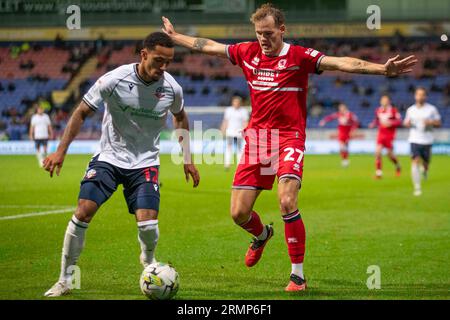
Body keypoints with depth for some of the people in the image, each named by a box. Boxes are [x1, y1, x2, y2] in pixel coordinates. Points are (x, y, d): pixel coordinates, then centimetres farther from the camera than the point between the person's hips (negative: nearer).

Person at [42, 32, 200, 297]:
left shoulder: (172, 88, -8)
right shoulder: (114, 80, -17)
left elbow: (180, 117, 15)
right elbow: (82, 113, -7)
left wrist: (187, 159, 16)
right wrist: (61, 151, -12)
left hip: (145, 162, 1)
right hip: (109, 157, -1)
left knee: (147, 222, -15)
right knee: (83, 212, -17)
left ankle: (148, 260, 22)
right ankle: (65, 280, -2)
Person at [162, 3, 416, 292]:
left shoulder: (299, 56, -7)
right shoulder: (248, 53, 6)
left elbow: (341, 63, -19)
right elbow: (207, 46, 20)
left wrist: (383, 69, -31)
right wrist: (173, 36, 31)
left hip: (289, 138, -4)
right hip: (256, 138, 5)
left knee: (287, 202, -23)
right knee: (239, 213, 2)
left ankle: (298, 275, -9)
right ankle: (262, 235, 40)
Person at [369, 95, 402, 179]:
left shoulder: (393, 110, -8)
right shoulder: (378, 110, 5)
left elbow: (399, 121, -8)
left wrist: (390, 123, -22)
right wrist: (373, 124, 1)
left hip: (390, 135, -3)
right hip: (381, 134, 3)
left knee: (390, 154, -1)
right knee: (378, 151, -13)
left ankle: (397, 165, 30)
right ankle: (378, 172, -6)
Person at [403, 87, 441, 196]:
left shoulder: (432, 109, 1)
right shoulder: (410, 110, 6)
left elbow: (438, 123, 4)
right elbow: (406, 122, 16)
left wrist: (430, 122, -16)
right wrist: (407, 123, -8)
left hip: (427, 141, 0)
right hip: (414, 140, 0)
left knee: (425, 163, 7)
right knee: (415, 162, -14)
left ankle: (425, 170, 47)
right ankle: (417, 188, -13)